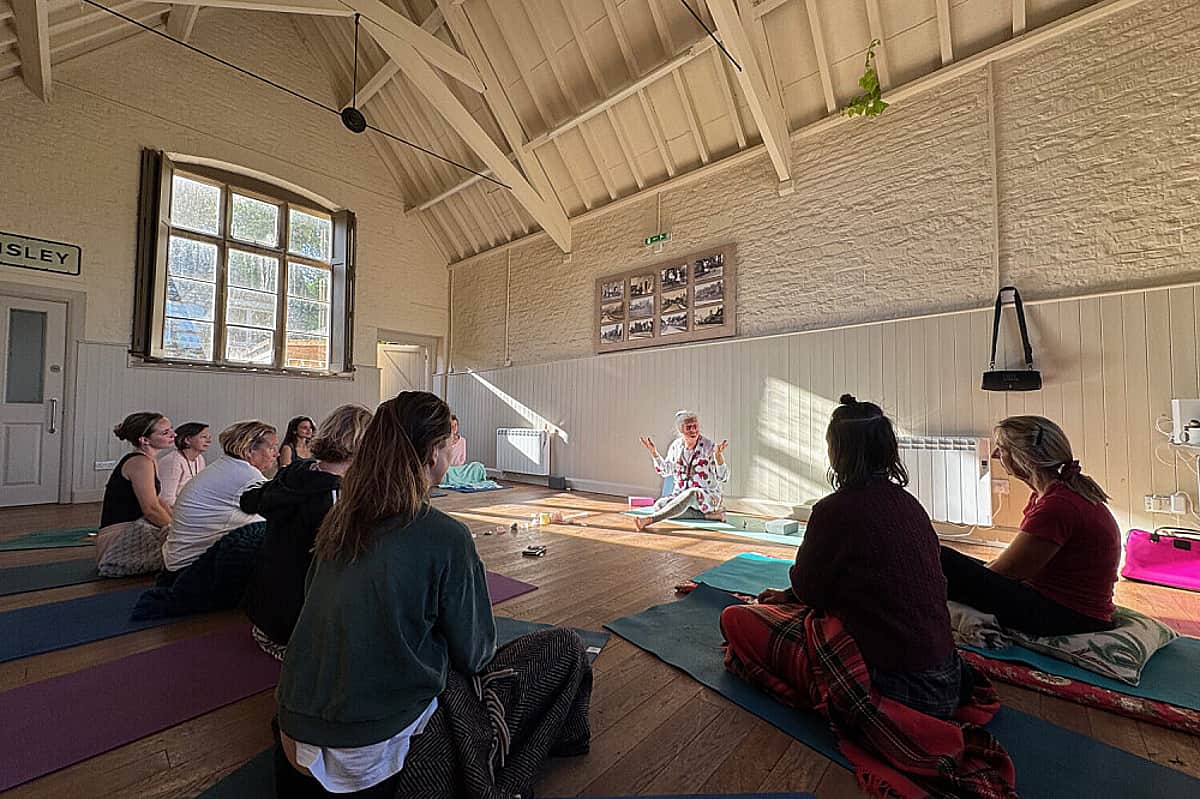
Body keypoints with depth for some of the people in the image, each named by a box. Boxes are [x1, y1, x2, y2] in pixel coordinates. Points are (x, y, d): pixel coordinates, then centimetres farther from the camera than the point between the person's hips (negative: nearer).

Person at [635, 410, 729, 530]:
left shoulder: (708, 447, -9)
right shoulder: (676, 445, 2)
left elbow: (723, 478, -11)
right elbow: (665, 471, 17)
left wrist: (718, 455, -27)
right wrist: (654, 452, 4)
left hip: (707, 495, -4)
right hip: (680, 495, 4)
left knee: (691, 494, -39)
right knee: (658, 507, -25)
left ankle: (650, 519, -51)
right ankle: (707, 514, -20)